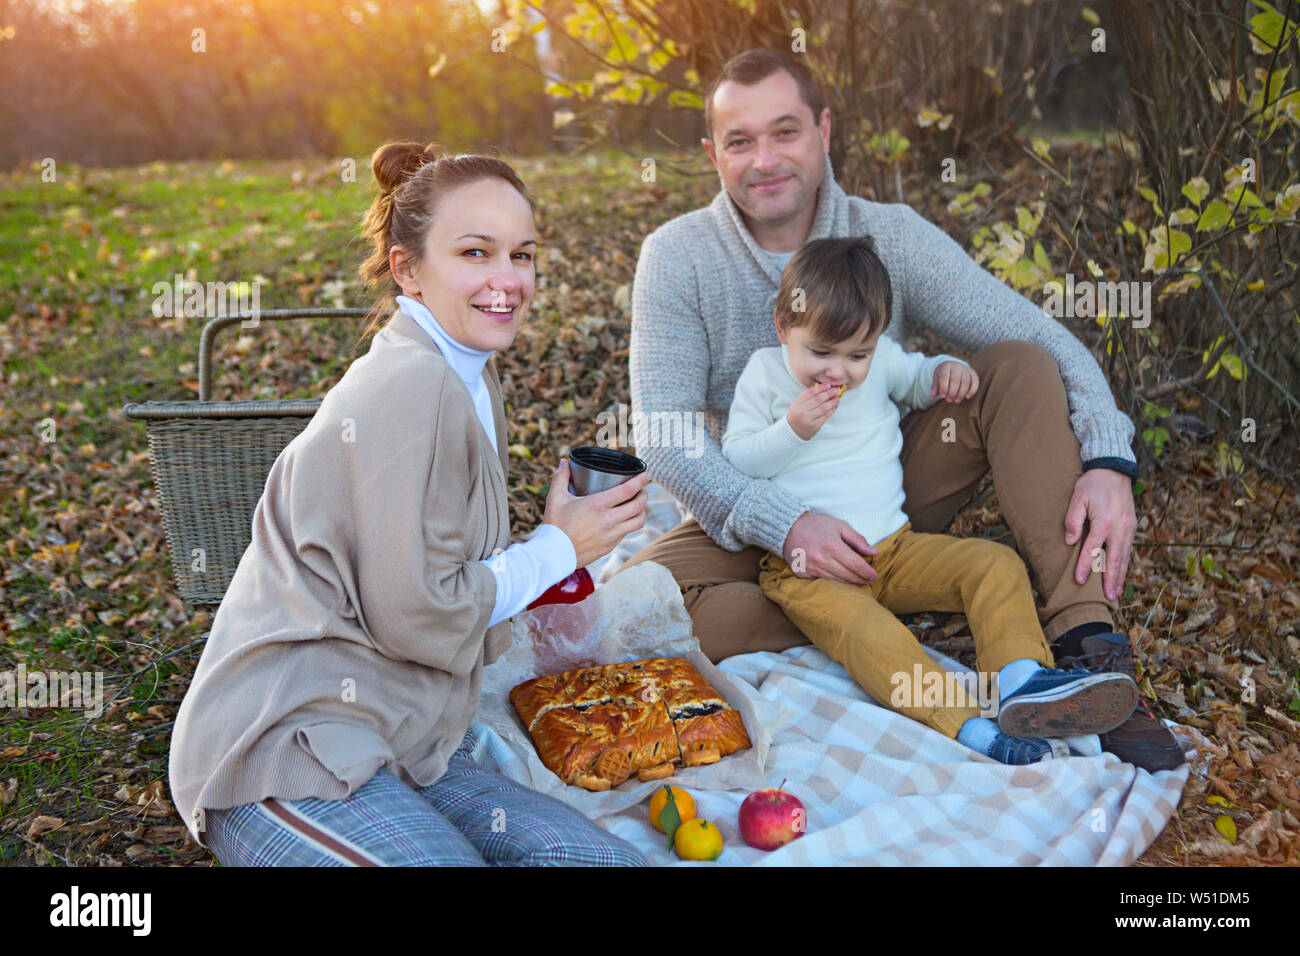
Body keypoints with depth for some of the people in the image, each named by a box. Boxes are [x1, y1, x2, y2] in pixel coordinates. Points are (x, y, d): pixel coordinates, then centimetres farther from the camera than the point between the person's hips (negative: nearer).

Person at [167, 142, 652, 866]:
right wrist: (557, 550, -5)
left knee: (612, 860, -3)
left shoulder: (469, 379, 15)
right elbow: (416, 615, -18)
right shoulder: (412, 386, -17)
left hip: (392, 746, 10)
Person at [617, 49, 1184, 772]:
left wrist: (1108, 462, -28)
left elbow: (1048, 340, -9)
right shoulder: (677, 258, -10)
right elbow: (665, 436, -18)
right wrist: (785, 522, -34)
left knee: (1020, 366, -18)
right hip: (758, 518, -1)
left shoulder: (892, 237, -6)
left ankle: (1085, 645, -26)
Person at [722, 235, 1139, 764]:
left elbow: (916, 380, 29)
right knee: (860, 627, -35)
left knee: (995, 563, -13)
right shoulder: (765, 371, 0)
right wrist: (791, 431, -17)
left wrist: (946, 369, 5)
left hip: (892, 549, 5)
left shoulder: (881, 360, 9)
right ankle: (971, 727, -48)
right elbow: (735, 459, 0)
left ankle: (1020, 679, -31)